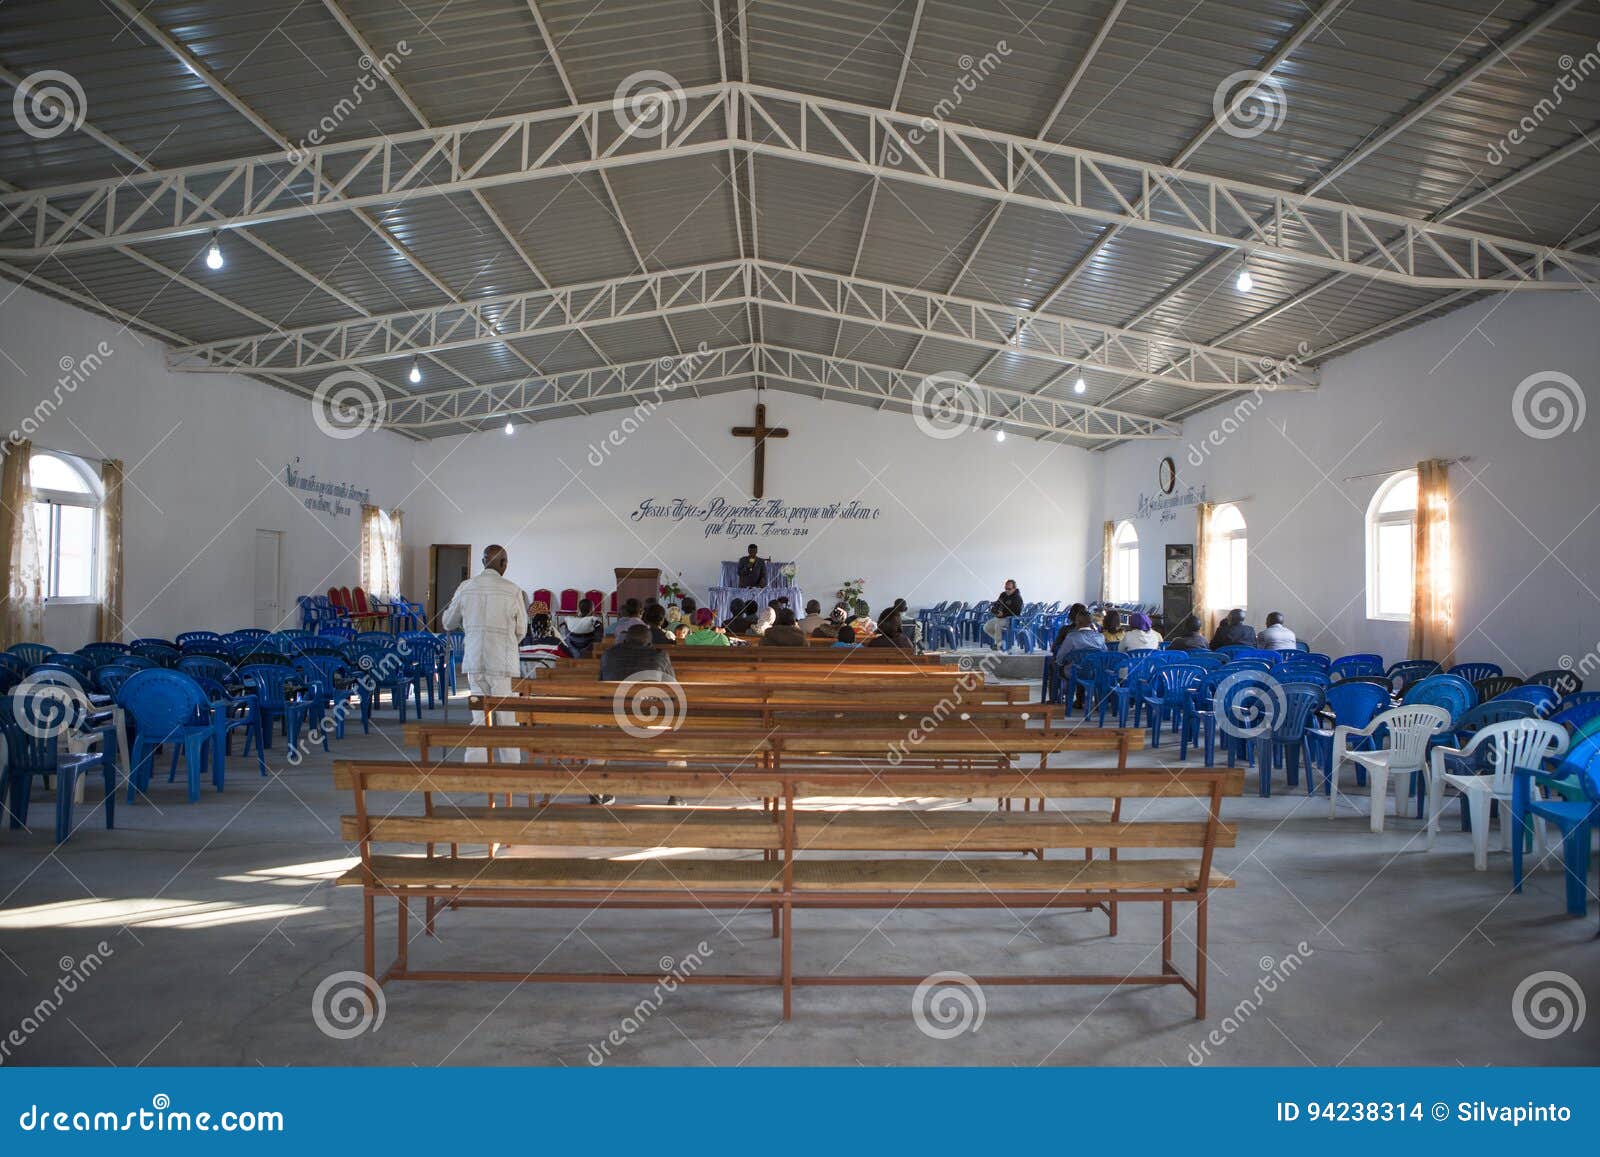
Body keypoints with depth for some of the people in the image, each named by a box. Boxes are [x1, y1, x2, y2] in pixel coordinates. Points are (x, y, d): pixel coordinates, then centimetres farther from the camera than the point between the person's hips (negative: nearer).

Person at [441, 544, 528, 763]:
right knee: (506, 720, 5)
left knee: (479, 719, 11)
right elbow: (521, 630, 3)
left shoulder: (465, 588, 2)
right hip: (503, 663, -3)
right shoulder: (513, 590, -6)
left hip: (474, 662, 3)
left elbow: (448, 623, 14)